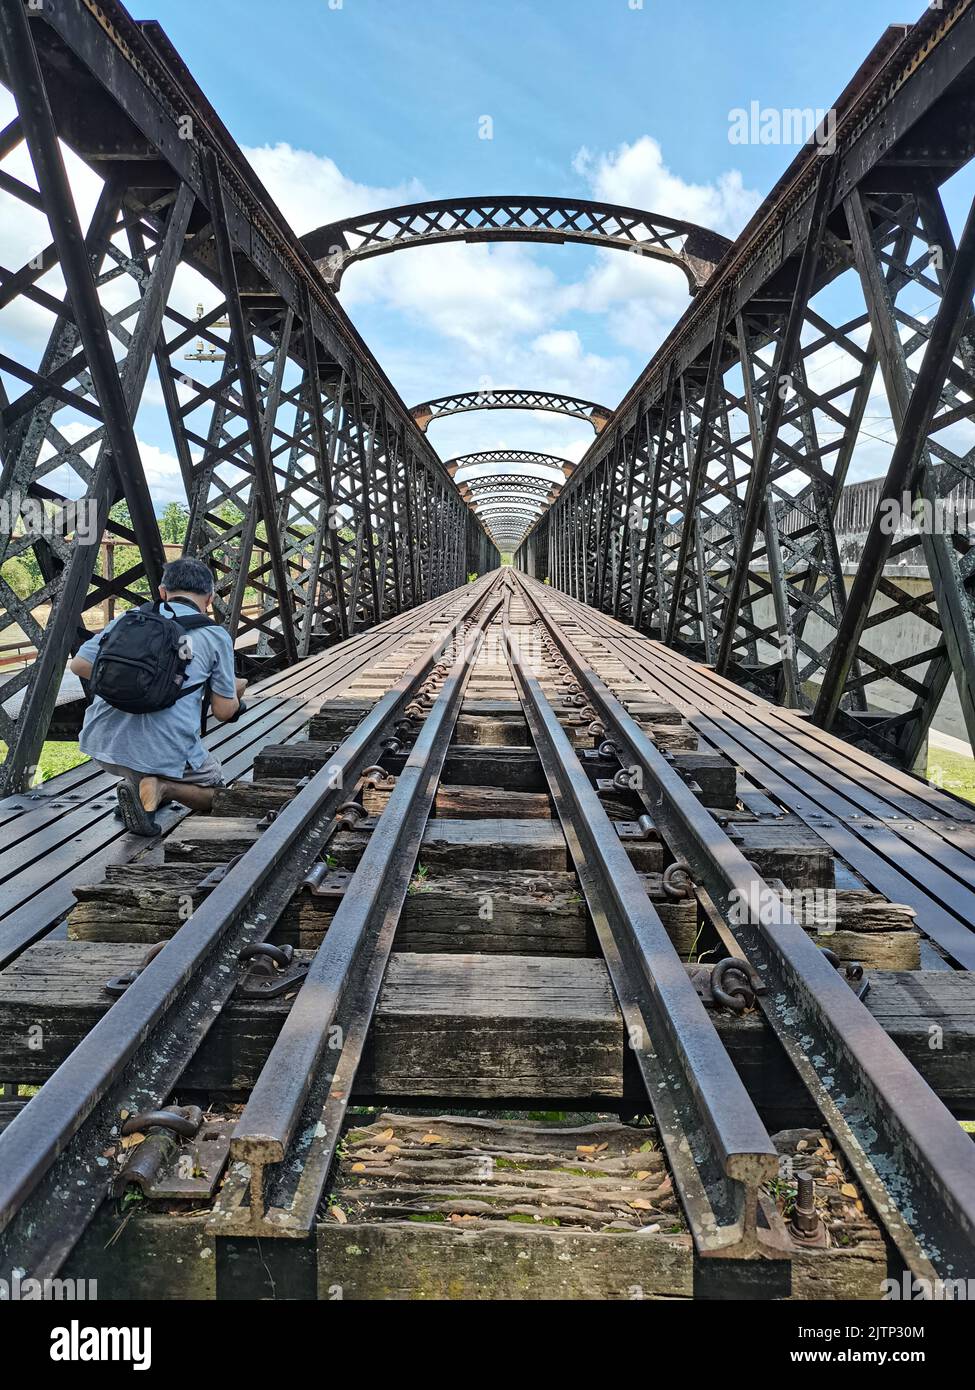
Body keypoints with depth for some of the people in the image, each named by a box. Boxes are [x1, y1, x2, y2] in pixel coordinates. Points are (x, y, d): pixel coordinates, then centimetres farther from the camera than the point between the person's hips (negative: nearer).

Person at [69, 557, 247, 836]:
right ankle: (161, 787, -8)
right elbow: (224, 711, 4)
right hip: (165, 752, -4)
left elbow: (80, 664, 10)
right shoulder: (216, 637, 3)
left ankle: (135, 782, 13)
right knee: (215, 791, 20)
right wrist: (235, 692, 27)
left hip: (102, 744, 5)